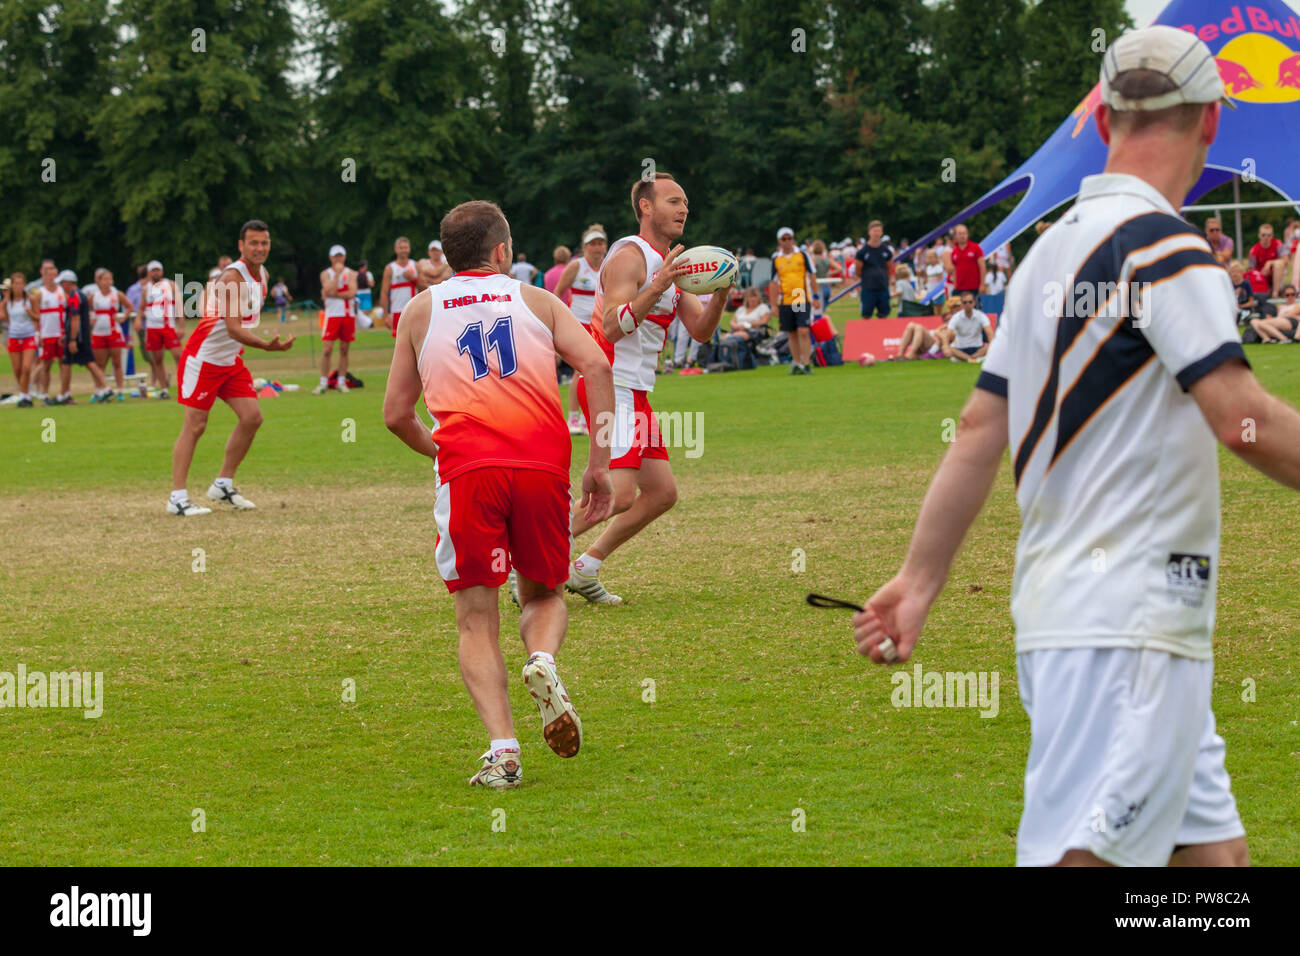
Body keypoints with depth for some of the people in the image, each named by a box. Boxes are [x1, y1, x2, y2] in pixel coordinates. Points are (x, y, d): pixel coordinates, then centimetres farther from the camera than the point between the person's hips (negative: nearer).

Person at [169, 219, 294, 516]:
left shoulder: (261, 275, 4)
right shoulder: (233, 278, -24)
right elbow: (233, 328, -32)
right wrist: (268, 346, -44)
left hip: (231, 360, 8)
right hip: (203, 358, -8)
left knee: (252, 417, 0)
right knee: (195, 425, -7)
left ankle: (223, 485, 12)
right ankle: (177, 497, -5)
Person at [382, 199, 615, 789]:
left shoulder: (421, 310, 20)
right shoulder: (536, 300, 18)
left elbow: (397, 414, 20)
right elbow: (596, 366, 2)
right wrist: (599, 464, 2)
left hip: (466, 468, -1)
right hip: (542, 464, 1)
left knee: (476, 618, 4)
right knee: (543, 594, 20)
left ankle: (503, 750, -13)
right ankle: (543, 661, -14)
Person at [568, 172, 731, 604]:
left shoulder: (668, 264, 18)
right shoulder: (629, 256, -12)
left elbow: (700, 330, 14)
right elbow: (612, 327, -23)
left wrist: (719, 295, -4)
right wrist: (656, 288, -32)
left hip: (635, 393, 10)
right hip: (610, 386, -10)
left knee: (662, 493, 8)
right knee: (619, 494, -19)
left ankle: (585, 569, 14)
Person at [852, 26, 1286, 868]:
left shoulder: (1052, 248, 14)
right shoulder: (1161, 241, -11)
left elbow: (979, 430, 14)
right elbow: (1243, 419, -19)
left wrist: (920, 580, 16)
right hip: (1125, 631, -9)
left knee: (1213, 848, 12)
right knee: (1081, 853, -12)